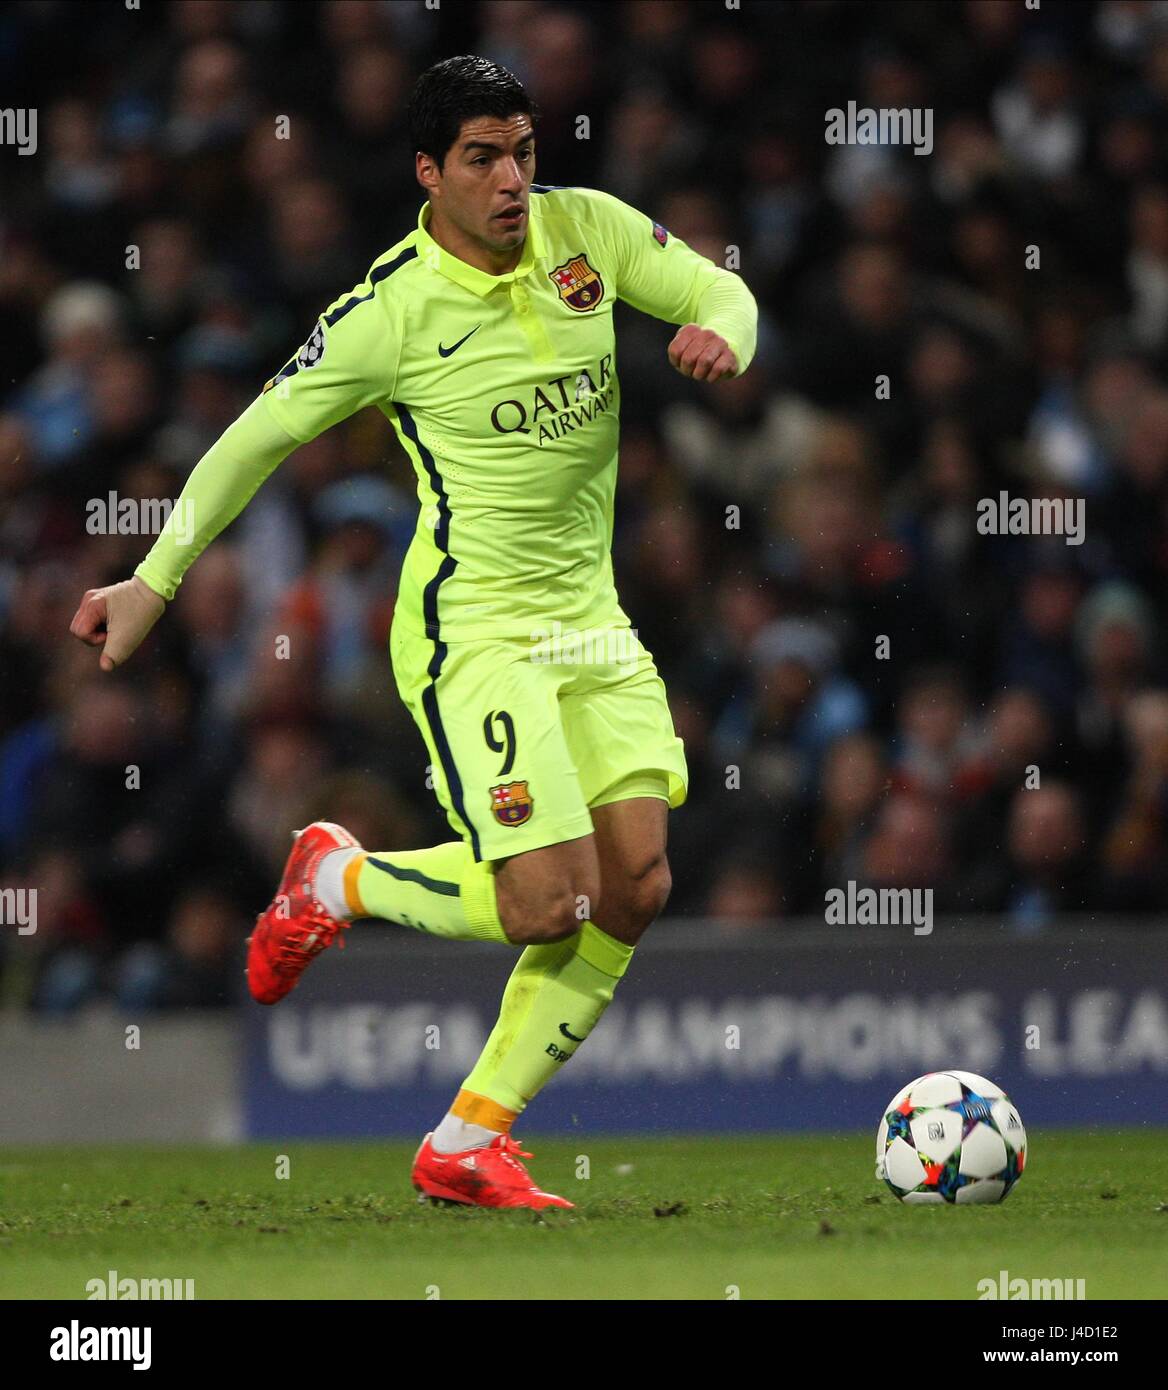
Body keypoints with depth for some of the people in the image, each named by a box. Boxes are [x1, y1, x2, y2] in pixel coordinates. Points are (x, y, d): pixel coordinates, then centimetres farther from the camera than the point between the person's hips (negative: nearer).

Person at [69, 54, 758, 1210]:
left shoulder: (589, 228, 1)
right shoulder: (389, 312, -12)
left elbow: (721, 292, 13)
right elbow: (257, 437, -3)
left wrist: (720, 336, -12)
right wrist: (153, 582, -4)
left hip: (589, 616, 6)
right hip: (471, 628, -6)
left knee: (634, 888, -5)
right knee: (545, 903, -17)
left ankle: (467, 1146, 5)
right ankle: (338, 880, 13)